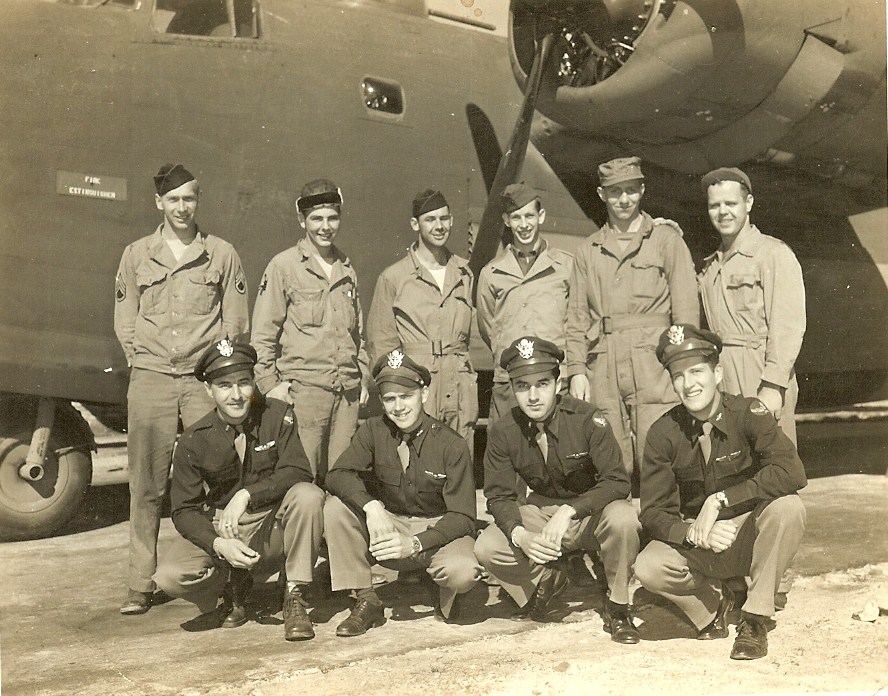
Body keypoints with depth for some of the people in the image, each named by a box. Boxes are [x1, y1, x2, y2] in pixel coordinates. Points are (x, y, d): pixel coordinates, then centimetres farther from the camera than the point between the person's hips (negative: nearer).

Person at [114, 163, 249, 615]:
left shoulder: (223, 255, 9)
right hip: (150, 379, 1)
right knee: (146, 483, 0)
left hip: (205, 378, -1)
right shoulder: (136, 255, 13)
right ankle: (140, 585, 6)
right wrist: (142, 364, 6)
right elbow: (124, 322, 16)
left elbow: (236, 323, 9)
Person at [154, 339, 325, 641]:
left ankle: (295, 598, -17)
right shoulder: (194, 441, -8)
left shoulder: (278, 415, -8)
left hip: (273, 524, 0)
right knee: (170, 576, -25)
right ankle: (233, 586, 9)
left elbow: (298, 472, -18)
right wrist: (219, 545, -26)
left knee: (309, 496, -32)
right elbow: (183, 511, -7)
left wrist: (246, 495, -32)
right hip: (219, 528, 1)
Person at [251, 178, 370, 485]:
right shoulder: (284, 265, 0)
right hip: (303, 389, -5)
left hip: (347, 392, 5)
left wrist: (363, 377, 17)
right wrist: (269, 383, -6)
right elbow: (262, 333, 0)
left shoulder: (347, 269, 15)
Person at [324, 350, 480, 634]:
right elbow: (337, 475, -16)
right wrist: (371, 506, -36)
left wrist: (415, 544, -32)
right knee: (336, 507, -21)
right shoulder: (374, 431, -6)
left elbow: (463, 517, -17)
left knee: (463, 573, -34)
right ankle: (365, 601, -10)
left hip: (438, 531, -3)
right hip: (387, 526, 3)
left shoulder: (452, 445, -15)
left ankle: (443, 591, 6)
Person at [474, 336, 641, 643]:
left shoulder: (587, 419, -20)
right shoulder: (503, 432, -11)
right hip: (539, 513, 3)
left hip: (590, 512, -2)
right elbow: (499, 496, -7)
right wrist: (520, 535, -28)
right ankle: (547, 578, 9)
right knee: (486, 547, -22)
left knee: (622, 518, -36)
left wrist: (569, 510, -37)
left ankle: (617, 608, -10)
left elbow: (617, 481, -22)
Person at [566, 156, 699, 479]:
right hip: (603, 368, 3)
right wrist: (576, 370, 3)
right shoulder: (588, 250, 17)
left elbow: (686, 309, 2)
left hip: (653, 364, -3)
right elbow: (577, 316, 15)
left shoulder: (666, 239, 8)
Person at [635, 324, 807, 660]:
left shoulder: (748, 413, -14)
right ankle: (713, 601, 6)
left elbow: (792, 472, -29)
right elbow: (653, 512, -10)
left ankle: (754, 619, -15)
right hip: (696, 544, 1)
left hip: (750, 536, -1)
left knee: (788, 507, -32)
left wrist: (719, 500, -31)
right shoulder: (663, 434, -10)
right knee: (647, 567, -28)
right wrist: (693, 534, -30)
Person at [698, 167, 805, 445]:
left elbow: (788, 327, -11)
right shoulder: (709, 266, 18)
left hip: (761, 378, -6)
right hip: (719, 382, 6)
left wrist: (773, 387, -18)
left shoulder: (775, 254, -3)